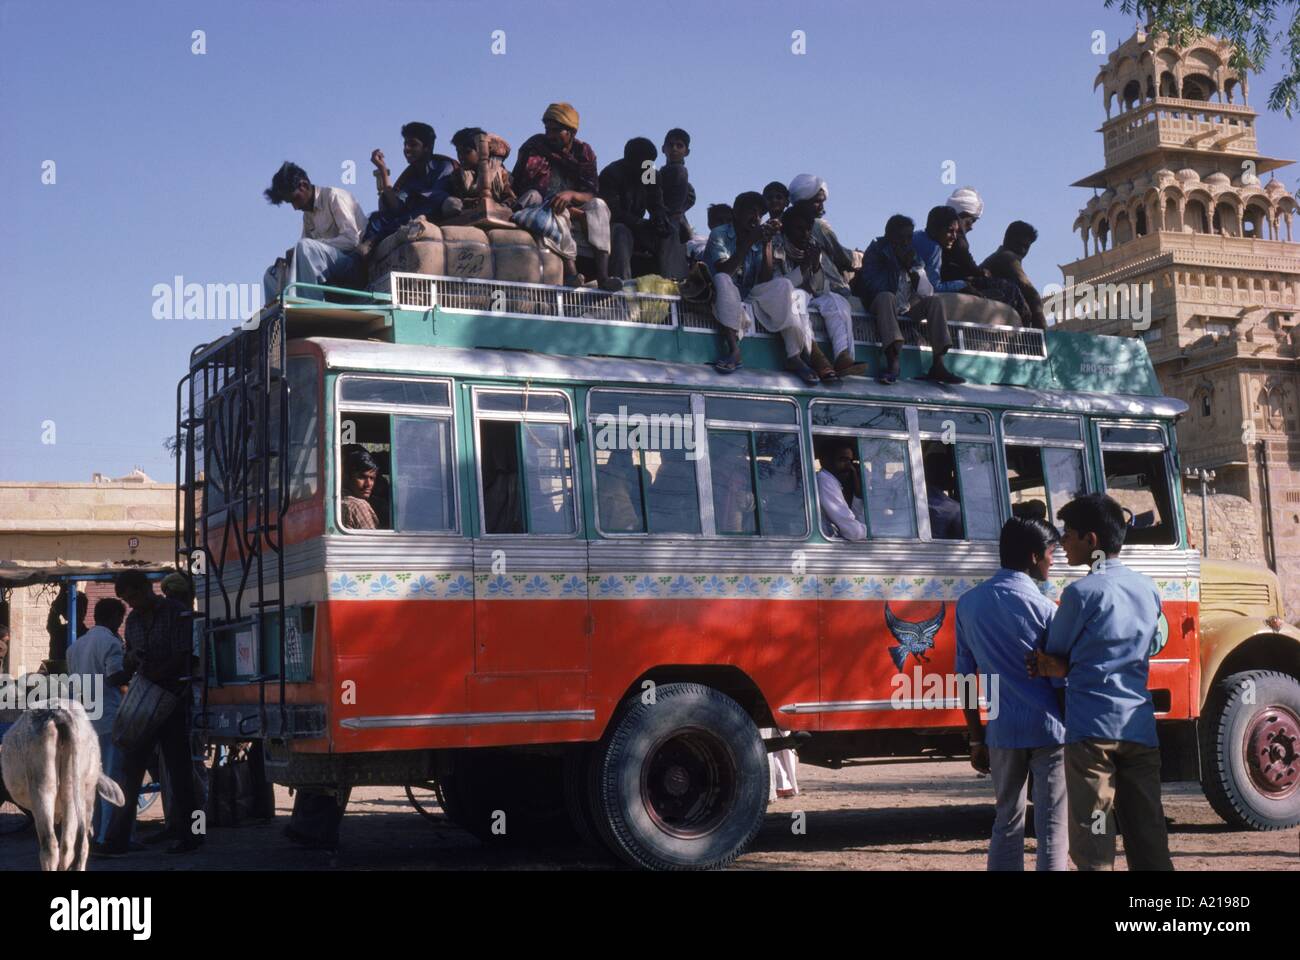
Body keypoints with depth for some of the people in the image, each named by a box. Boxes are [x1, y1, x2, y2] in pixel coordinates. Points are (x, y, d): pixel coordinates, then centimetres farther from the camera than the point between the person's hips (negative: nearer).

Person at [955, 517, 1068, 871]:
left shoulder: (969, 604, 5)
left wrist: (976, 739, 14)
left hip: (1002, 731, 4)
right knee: (1052, 828, 1)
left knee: (1007, 822, 16)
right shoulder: (1043, 608, -9)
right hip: (1048, 728, -4)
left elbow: (965, 678, 7)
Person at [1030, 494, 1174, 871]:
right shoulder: (1148, 589, 12)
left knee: (1094, 848, -3)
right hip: (1141, 727, 6)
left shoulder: (1081, 593, -9)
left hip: (1092, 727, -6)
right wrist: (1066, 667, 4)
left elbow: (1053, 655, -1)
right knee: (1149, 842, 10)